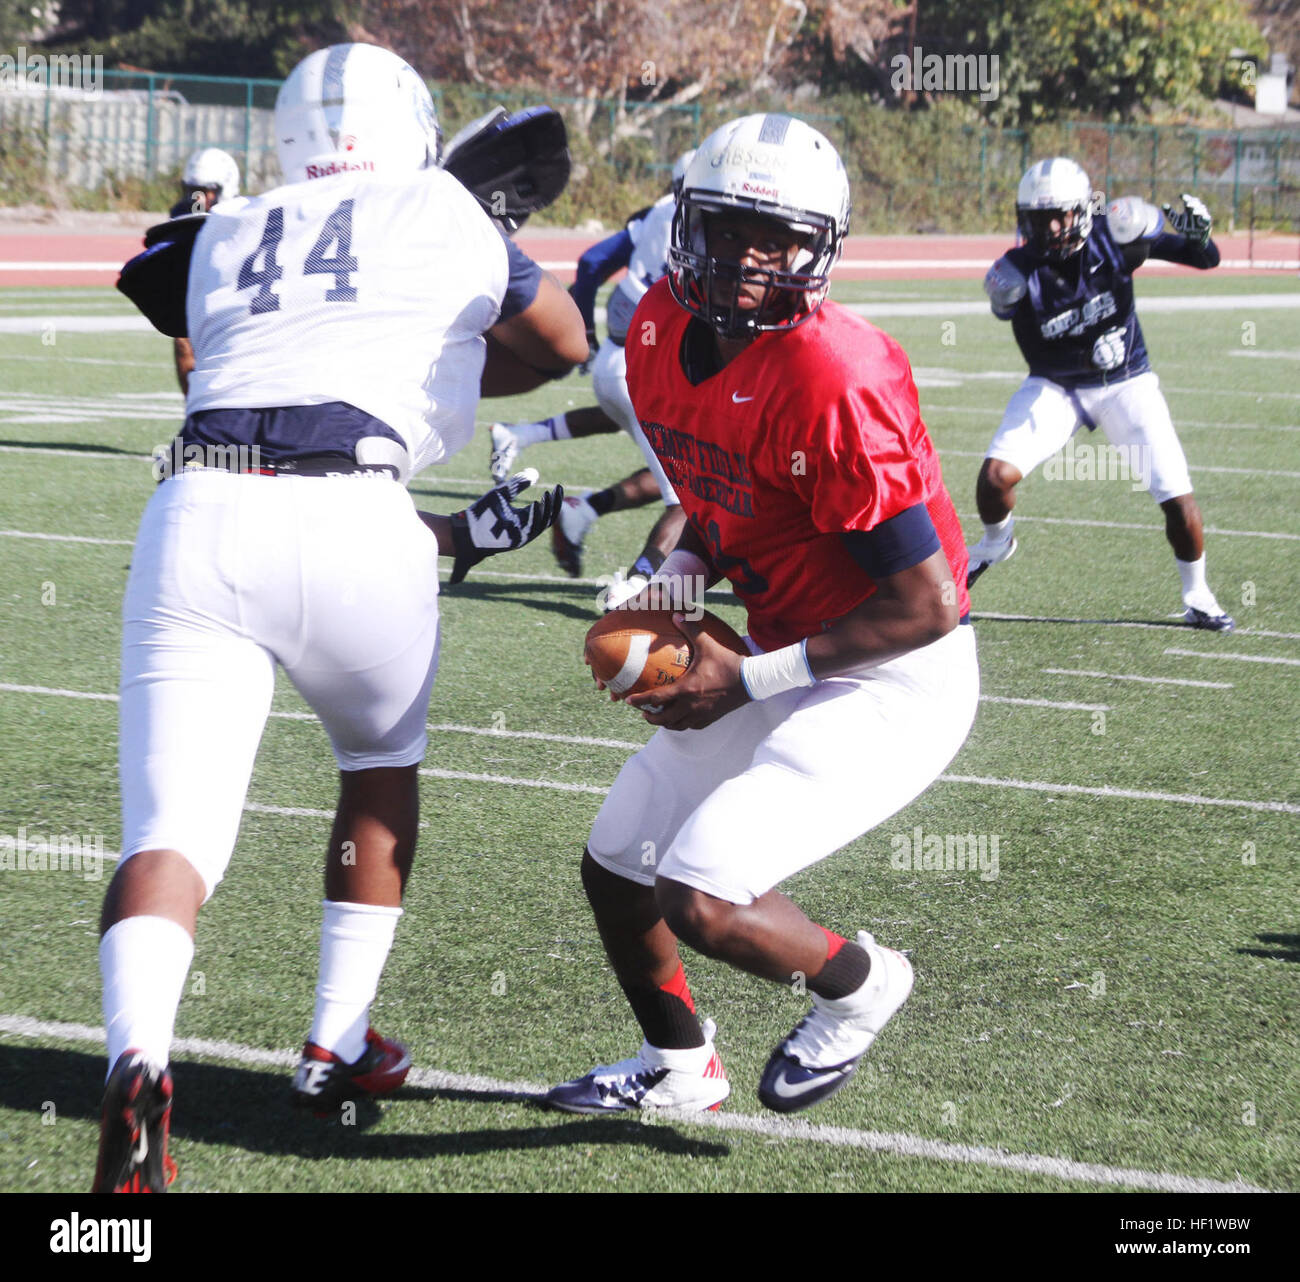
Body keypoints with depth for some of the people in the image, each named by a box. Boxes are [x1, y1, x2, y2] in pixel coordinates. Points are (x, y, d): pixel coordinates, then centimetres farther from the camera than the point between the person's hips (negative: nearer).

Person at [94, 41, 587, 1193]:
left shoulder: (224, 241, 25)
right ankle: (337, 1045, 30)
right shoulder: (446, 213, 16)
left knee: (170, 836, -2)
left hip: (197, 517, 2)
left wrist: (451, 535, 36)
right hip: (349, 524, -2)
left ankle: (137, 1059, -30)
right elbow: (563, 343, 33)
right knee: (382, 766, 27)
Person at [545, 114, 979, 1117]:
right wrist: (684, 567, -2)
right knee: (615, 865, 16)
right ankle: (680, 1067, 40)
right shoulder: (664, 331, -3)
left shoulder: (836, 381, -28)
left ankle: (859, 983, 12)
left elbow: (925, 605, -25)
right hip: (790, 666, 9)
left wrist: (747, 681, -20)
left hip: (896, 680, -9)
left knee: (699, 899, -18)